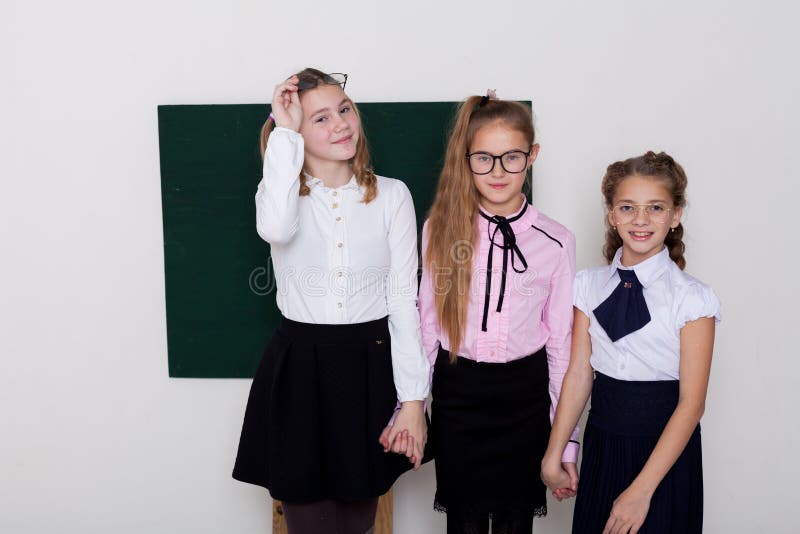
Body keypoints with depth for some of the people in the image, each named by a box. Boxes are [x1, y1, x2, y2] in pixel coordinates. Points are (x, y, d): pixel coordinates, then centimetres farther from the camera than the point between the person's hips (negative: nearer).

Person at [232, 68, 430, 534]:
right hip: (299, 369, 0)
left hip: (371, 366, 1)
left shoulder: (391, 195, 1)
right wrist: (283, 132, -18)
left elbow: (404, 299, -2)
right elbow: (276, 229, -27)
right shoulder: (282, 190, 1)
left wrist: (413, 399, -6)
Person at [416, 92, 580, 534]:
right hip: (457, 395, 0)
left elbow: (561, 344, 0)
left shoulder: (555, 242, -5)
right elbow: (425, 326, 1)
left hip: (524, 397, 0)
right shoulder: (440, 230, -4)